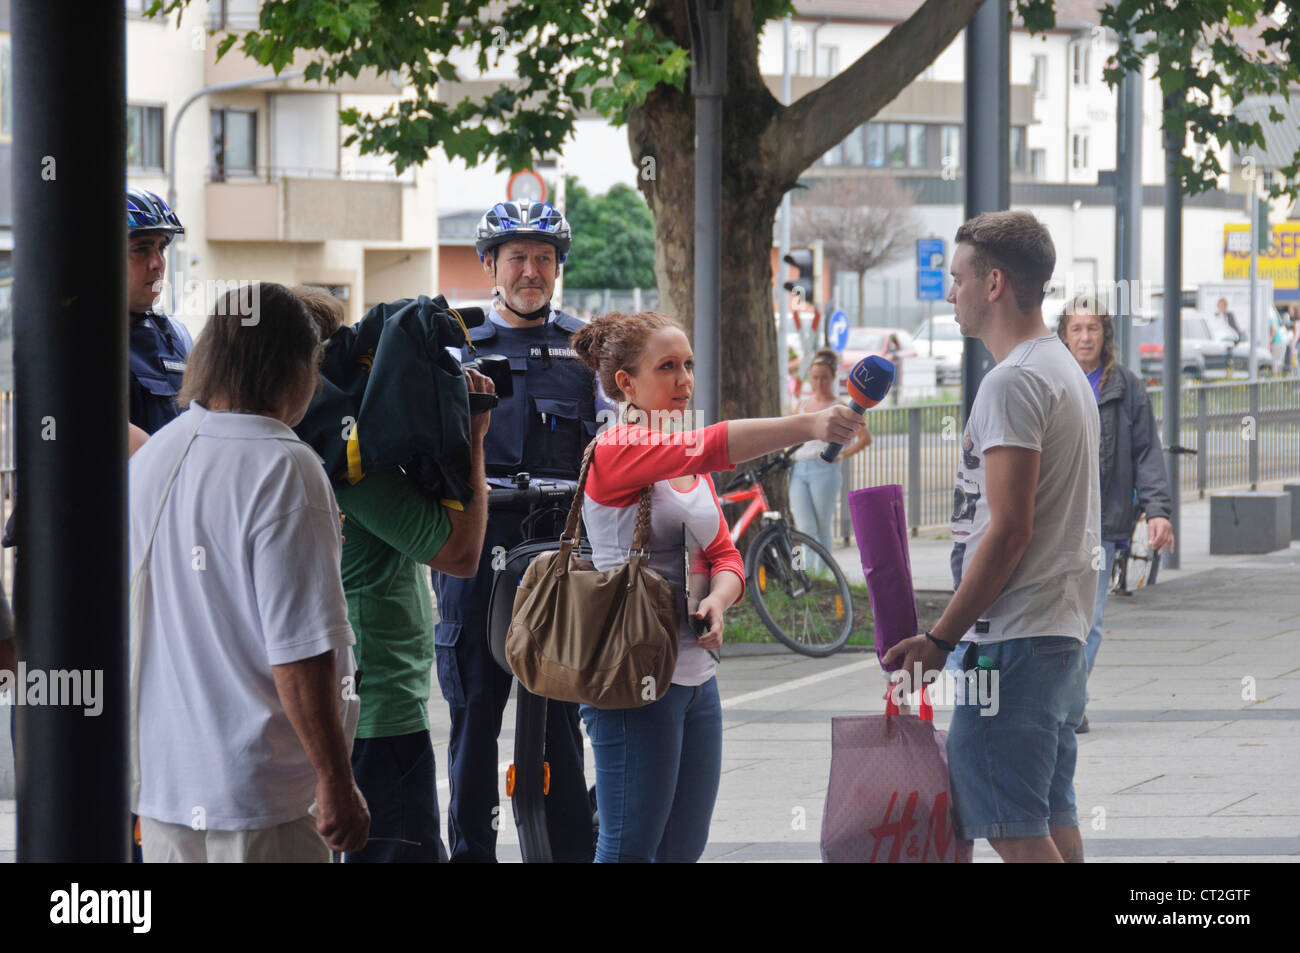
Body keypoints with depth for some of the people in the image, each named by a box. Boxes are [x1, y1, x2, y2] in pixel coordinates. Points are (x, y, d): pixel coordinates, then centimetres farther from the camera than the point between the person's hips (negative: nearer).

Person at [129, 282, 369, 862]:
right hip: (257, 793, -7)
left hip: (156, 782, 8)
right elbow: (300, 652, -21)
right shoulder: (284, 472, -17)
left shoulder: (147, 459, 8)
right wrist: (336, 782, -14)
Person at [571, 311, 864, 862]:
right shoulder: (615, 451, -12)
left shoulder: (692, 470, 15)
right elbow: (708, 447, -29)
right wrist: (807, 426, -39)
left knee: (684, 848, 11)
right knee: (630, 849, -5)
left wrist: (717, 601, -10)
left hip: (696, 676, 8)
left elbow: (725, 556, 13)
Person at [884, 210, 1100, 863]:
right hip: (1066, 632, 10)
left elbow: (1008, 531, -20)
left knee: (1015, 831, -9)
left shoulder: (1014, 382, -14)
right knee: (1053, 822, 12)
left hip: (1015, 640, -10)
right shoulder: (1067, 370, 18)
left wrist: (941, 638, -15)